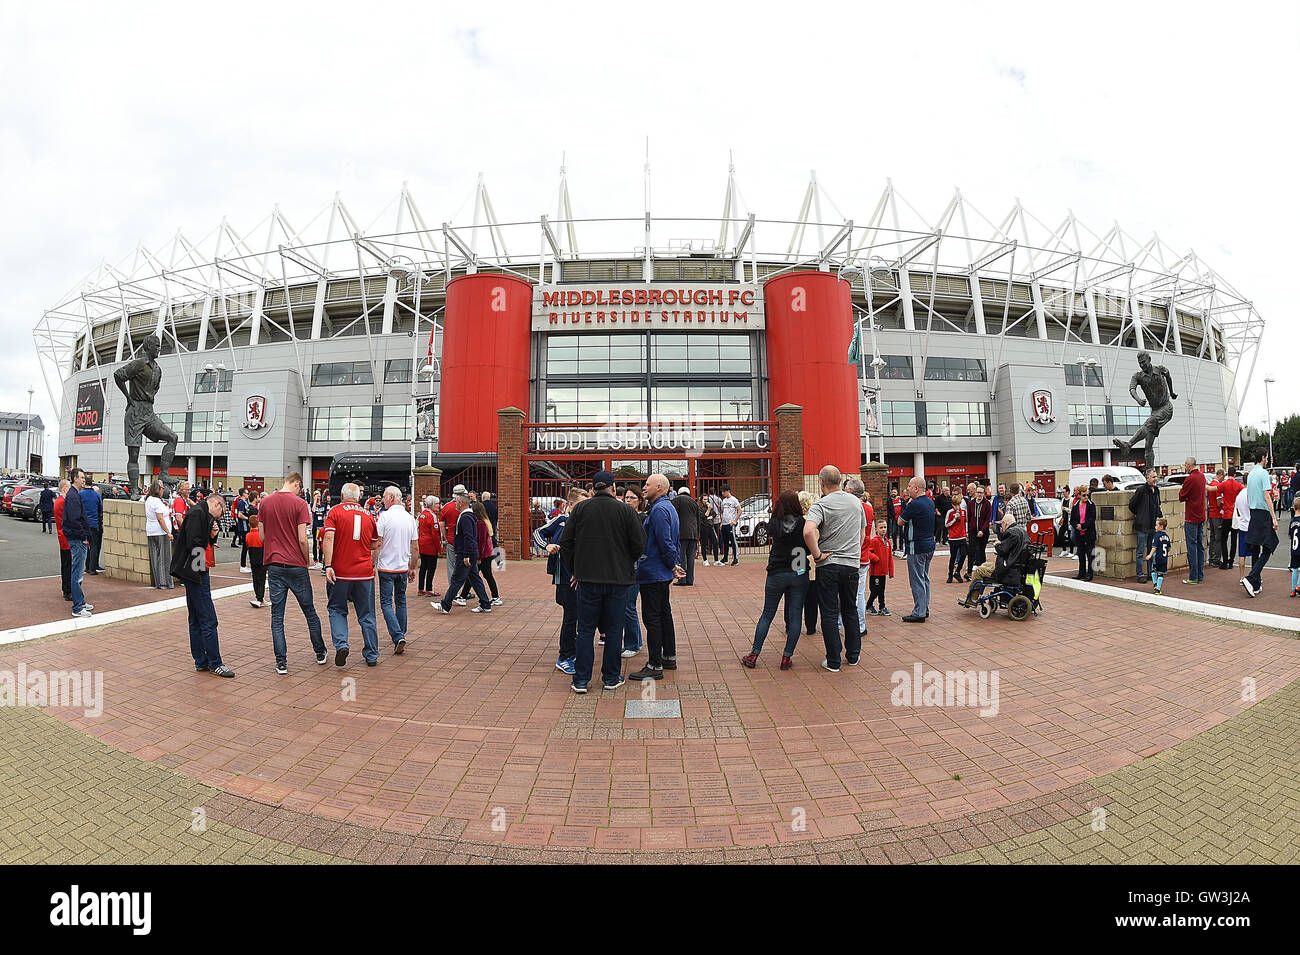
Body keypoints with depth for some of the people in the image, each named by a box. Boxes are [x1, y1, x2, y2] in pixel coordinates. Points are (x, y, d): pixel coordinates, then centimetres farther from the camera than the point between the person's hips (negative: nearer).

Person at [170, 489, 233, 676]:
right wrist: (203, 563, -10)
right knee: (208, 620, -5)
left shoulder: (202, 515, 17)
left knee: (196, 620, 14)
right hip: (195, 573, -11)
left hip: (195, 574, 11)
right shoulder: (197, 513, -12)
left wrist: (212, 536, 1)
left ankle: (201, 662, 22)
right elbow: (193, 544, -22)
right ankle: (215, 663, 0)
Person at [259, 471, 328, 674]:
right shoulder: (300, 504, -10)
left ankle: (281, 663, 8)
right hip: (296, 566, -3)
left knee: (277, 616, 7)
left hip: (274, 565, 3)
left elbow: (262, 537, 7)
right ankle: (320, 654, 23)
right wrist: (307, 560, 1)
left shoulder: (264, 503, 3)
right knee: (310, 612, 11)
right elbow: (302, 539, -13)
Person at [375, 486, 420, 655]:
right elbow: (415, 548, 8)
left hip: (387, 567, -5)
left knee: (386, 603, -1)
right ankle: (400, 635, 23)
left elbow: (378, 543, -14)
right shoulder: (410, 518, 5)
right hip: (403, 567, 5)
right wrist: (412, 568, 16)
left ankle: (398, 637, -14)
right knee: (401, 601, 16)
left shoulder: (384, 516, -10)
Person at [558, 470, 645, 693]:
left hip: (587, 577, 1)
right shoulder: (624, 510, -4)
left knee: (585, 630, 8)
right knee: (614, 630, 9)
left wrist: (574, 570, 12)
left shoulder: (580, 508, 0)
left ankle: (581, 680, 11)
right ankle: (611, 678, 18)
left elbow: (566, 542, 2)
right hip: (618, 579, -1)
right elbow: (639, 544, -4)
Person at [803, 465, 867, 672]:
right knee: (850, 611, 18)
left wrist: (817, 555, -18)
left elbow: (808, 531, -30)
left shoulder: (820, 505, -13)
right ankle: (853, 655, 27)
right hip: (852, 564, 5)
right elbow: (862, 533, 16)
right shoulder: (856, 502, 6)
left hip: (828, 565, -5)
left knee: (829, 614, 3)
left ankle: (833, 661, 9)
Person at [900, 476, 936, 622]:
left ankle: (919, 613, 0)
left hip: (917, 547, -10)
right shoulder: (930, 502, 9)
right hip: (929, 545, 10)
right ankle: (925, 609, 26)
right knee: (925, 578, 17)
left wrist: (906, 504, -3)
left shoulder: (915, 504, -20)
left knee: (917, 580, -4)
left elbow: (900, 521, -11)